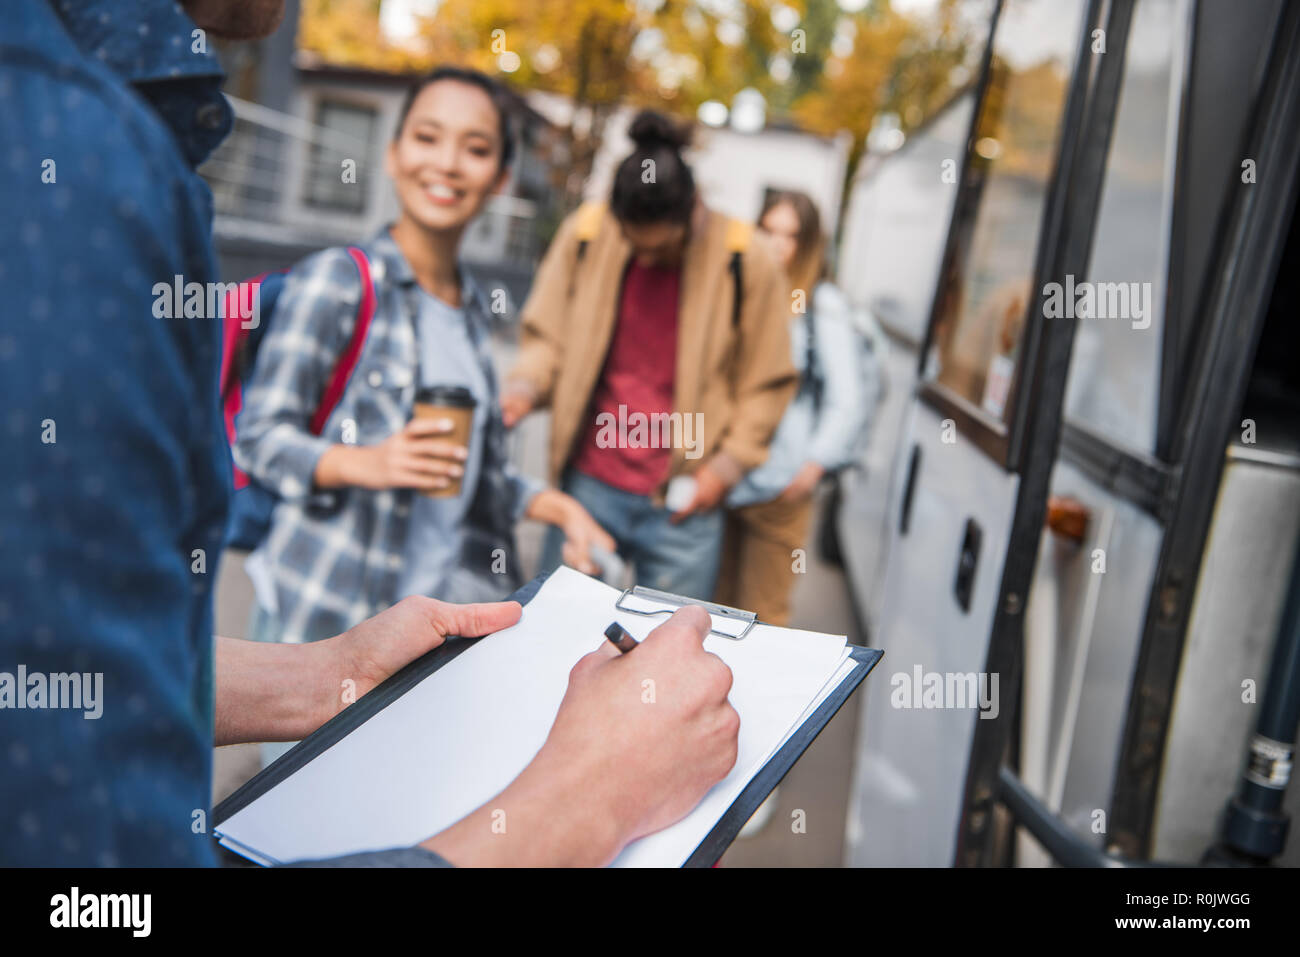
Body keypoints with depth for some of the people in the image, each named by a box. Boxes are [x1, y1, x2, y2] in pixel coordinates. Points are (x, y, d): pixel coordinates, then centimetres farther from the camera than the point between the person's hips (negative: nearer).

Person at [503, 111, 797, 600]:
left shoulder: (745, 259, -6)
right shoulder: (584, 233, -1)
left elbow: (766, 383, 3)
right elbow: (548, 336, 10)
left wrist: (726, 467, -3)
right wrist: (525, 386, -10)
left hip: (682, 504, -2)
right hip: (588, 484, 2)